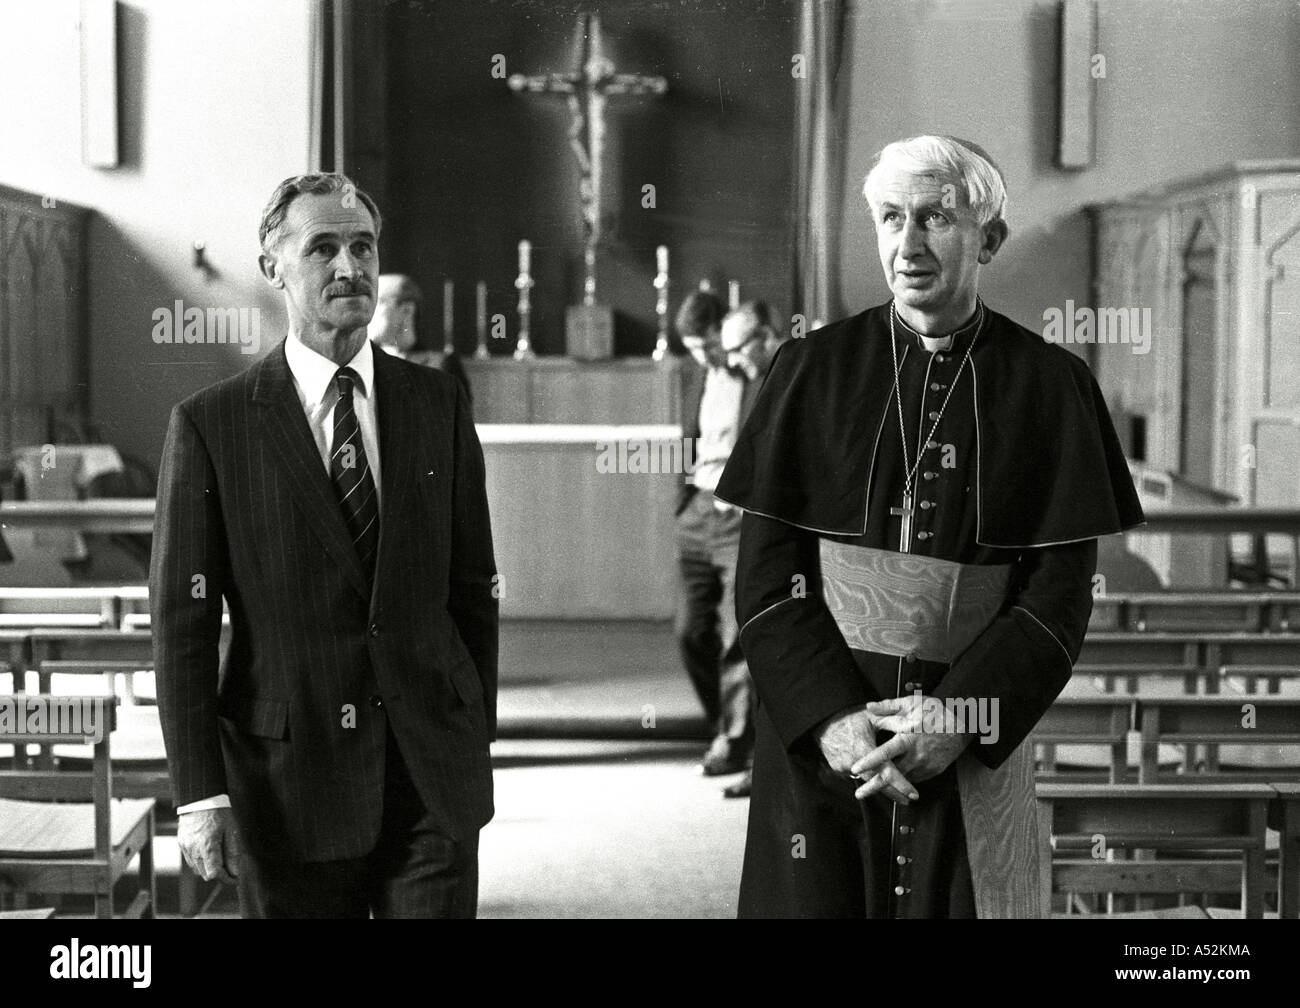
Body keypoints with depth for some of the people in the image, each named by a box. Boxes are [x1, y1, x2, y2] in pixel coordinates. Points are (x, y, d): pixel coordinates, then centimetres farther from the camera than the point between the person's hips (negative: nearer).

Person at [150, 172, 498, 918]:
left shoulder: (438, 405, 5)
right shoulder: (210, 425, -3)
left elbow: (475, 586, 8)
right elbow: (182, 623, -4)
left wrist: (477, 741, 6)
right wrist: (200, 793, -8)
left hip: (435, 778, 2)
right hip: (289, 786, -2)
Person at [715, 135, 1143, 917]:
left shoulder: (1049, 385, -1)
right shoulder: (814, 370, 1)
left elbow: (1060, 590, -3)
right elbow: (766, 573, -1)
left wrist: (961, 717, -15)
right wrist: (830, 715, -14)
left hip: (974, 741, 0)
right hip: (820, 736, 1)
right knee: (812, 896, 5)